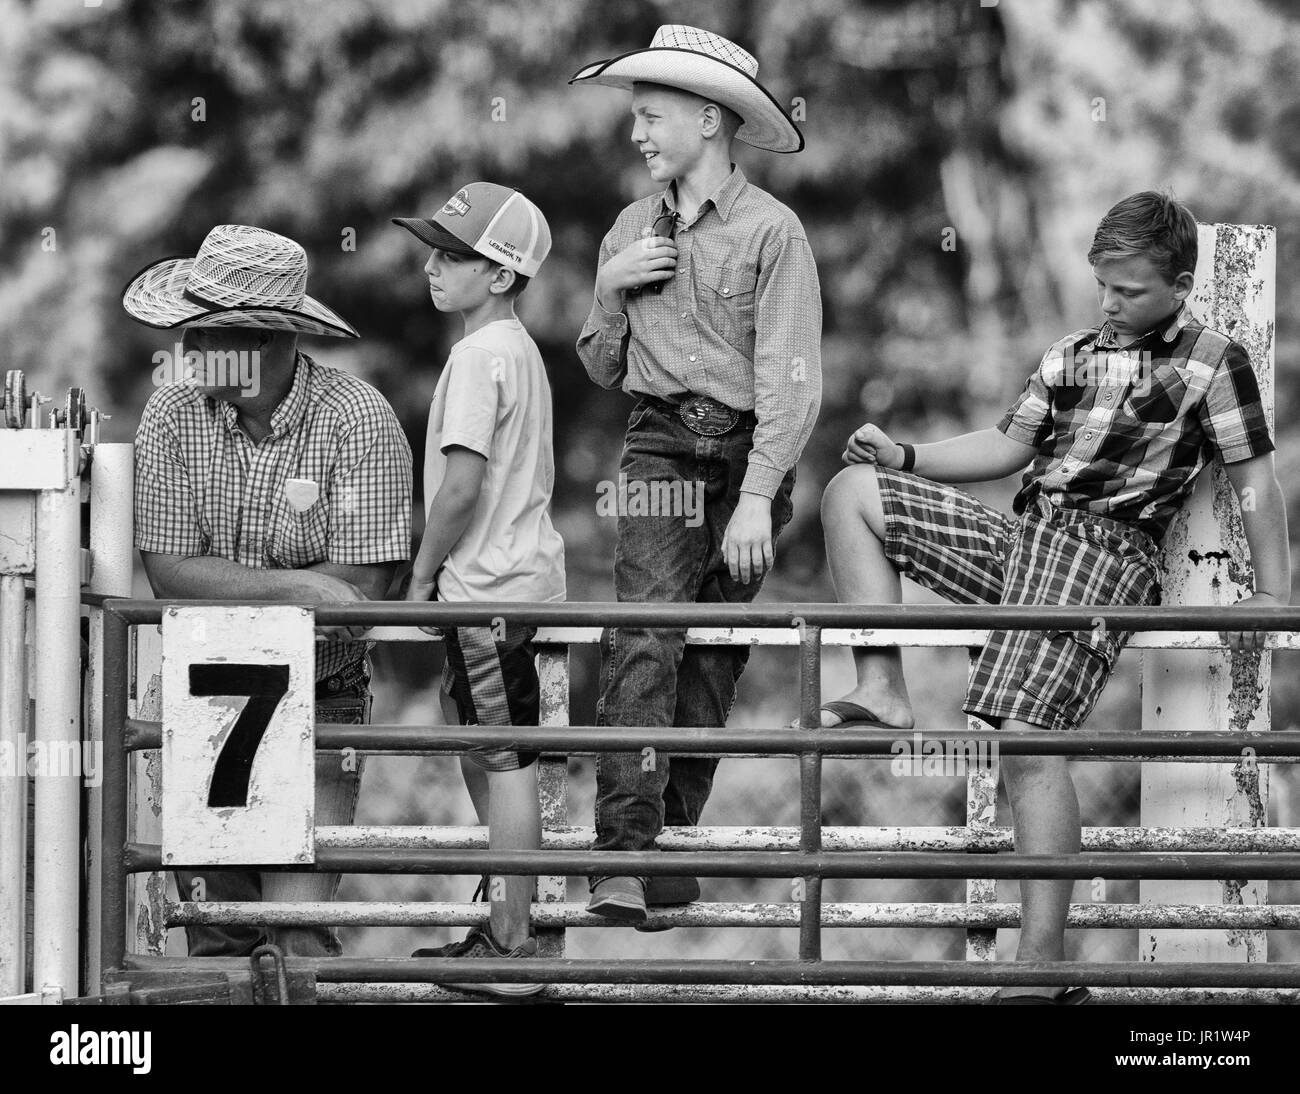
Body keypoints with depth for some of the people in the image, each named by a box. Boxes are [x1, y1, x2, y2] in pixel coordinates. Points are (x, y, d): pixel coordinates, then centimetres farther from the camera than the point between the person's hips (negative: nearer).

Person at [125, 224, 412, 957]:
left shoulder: (356, 418, -13)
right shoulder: (173, 416, -4)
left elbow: (362, 587, -18)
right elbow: (169, 573, -10)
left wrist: (222, 583, -15)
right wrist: (298, 586, -21)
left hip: (320, 698, -3)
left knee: (298, 929, -12)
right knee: (216, 934, 5)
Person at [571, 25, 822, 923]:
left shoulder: (770, 232, -5)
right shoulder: (634, 230, 11)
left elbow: (790, 380, -10)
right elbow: (606, 371, 20)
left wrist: (757, 498, -18)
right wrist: (609, 291, 1)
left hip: (749, 452, -2)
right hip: (662, 449, 2)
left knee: (712, 662, 2)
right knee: (645, 641, -15)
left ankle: (671, 845, 12)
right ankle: (624, 854, -23)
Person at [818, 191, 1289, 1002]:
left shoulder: (1212, 362, 0)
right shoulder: (1073, 356, 19)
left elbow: (1256, 482, -1)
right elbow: (1010, 446, 23)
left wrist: (1273, 594, -7)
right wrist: (906, 459, 11)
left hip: (1103, 554, -7)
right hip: (1023, 537, 8)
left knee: (1031, 744, -20)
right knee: (853, 493, 2)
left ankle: (1044, 963, -20)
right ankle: (885, 693, -7)